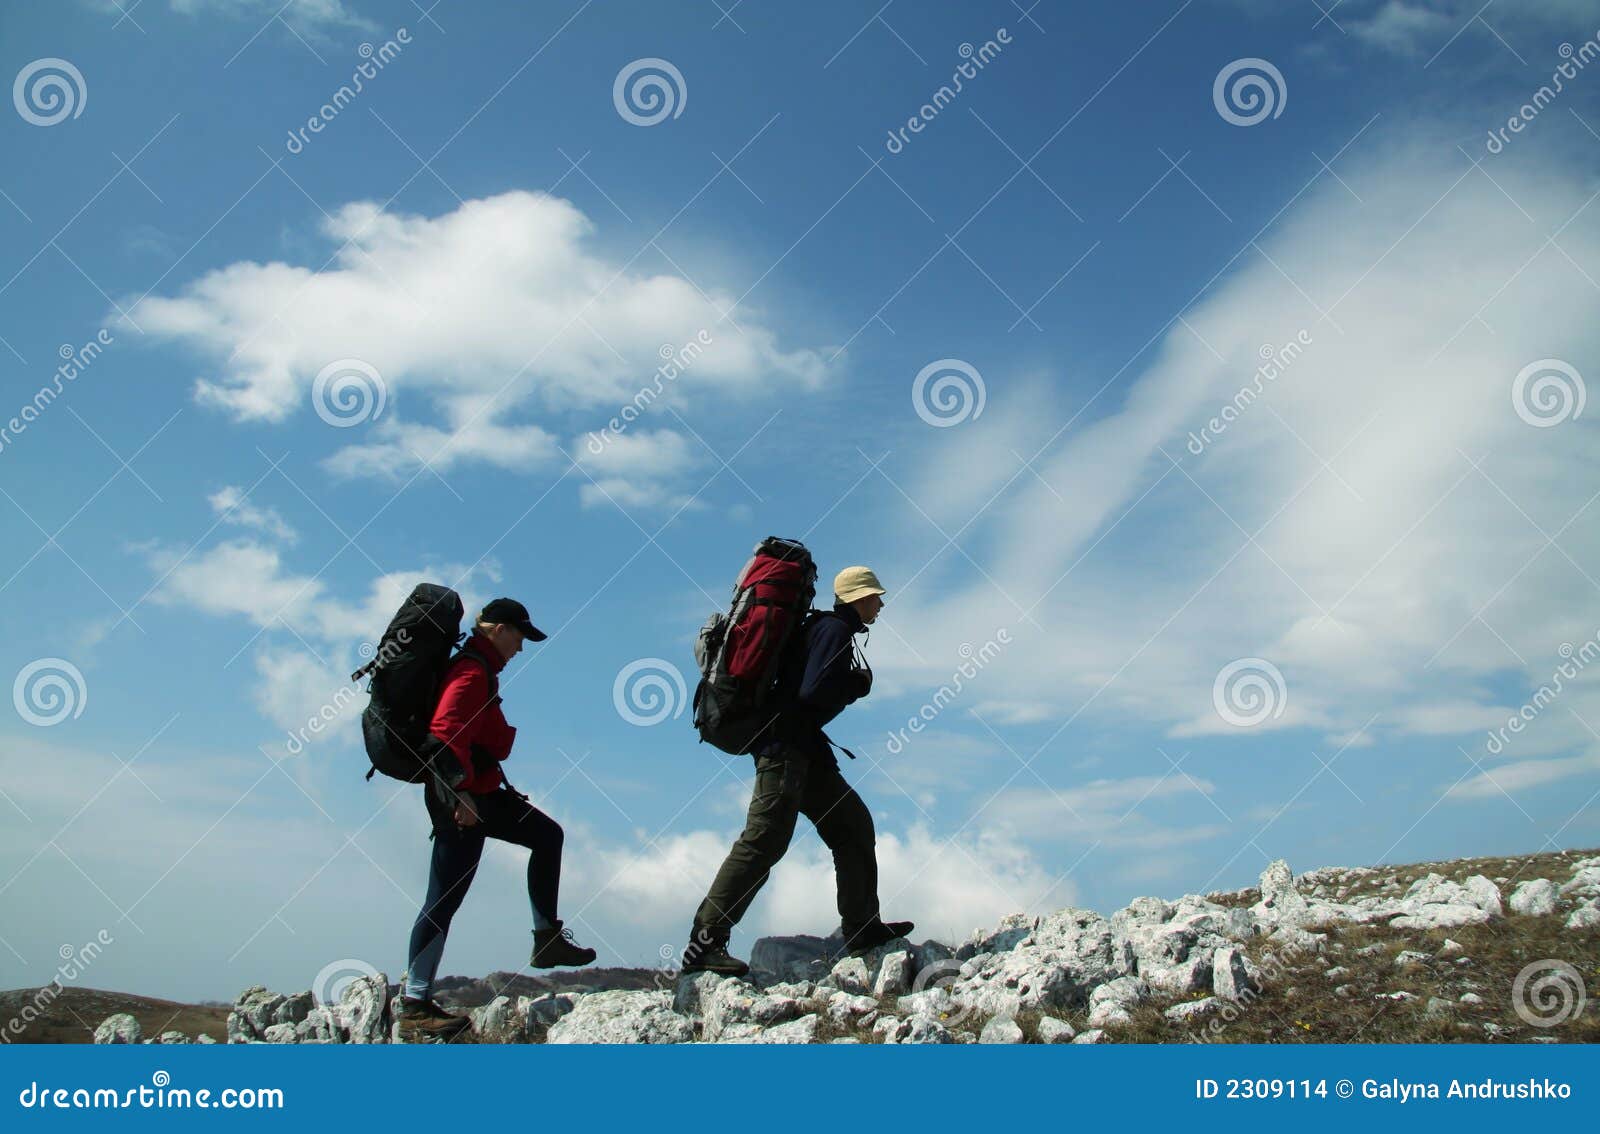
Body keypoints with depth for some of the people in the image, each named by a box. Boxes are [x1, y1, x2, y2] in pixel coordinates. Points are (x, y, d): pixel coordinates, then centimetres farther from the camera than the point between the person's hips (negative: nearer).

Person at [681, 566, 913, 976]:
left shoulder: (825, 627, 22)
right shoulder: (835, 630, -8)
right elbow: (815, 691, -20)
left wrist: (852, 684, 9)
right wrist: (858, 685, -4)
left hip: (804, 749, 11)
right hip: (788, 746, -11)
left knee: (853, 826, 12)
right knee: (765, 839, -17)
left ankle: (862, 927, 16)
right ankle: (705, 941, -19)